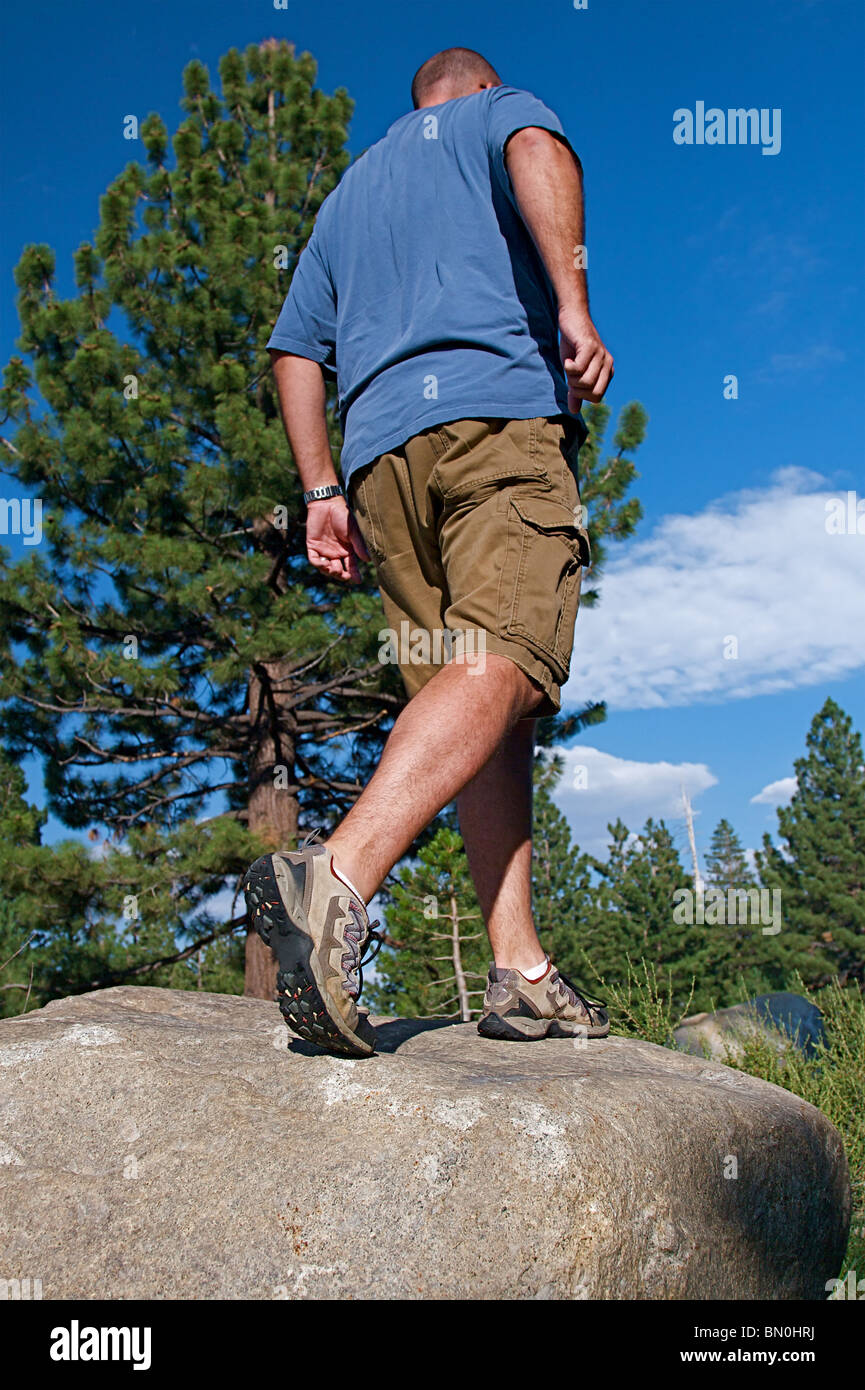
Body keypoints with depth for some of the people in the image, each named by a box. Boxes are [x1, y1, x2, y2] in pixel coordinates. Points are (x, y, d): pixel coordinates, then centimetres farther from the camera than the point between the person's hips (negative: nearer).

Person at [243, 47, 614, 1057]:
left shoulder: (347, 191, 36)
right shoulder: (497, 110, 22)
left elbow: (293, 349, 26)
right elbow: (539, 149, -4)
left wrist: (321, 492, 21)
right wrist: (572, 301, -15)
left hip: (380, 452, 6)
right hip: (500, 407, -5)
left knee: (489, 705, 0)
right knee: (502, 663, -20)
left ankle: (519, 971, -7)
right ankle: (339, 874, -40)